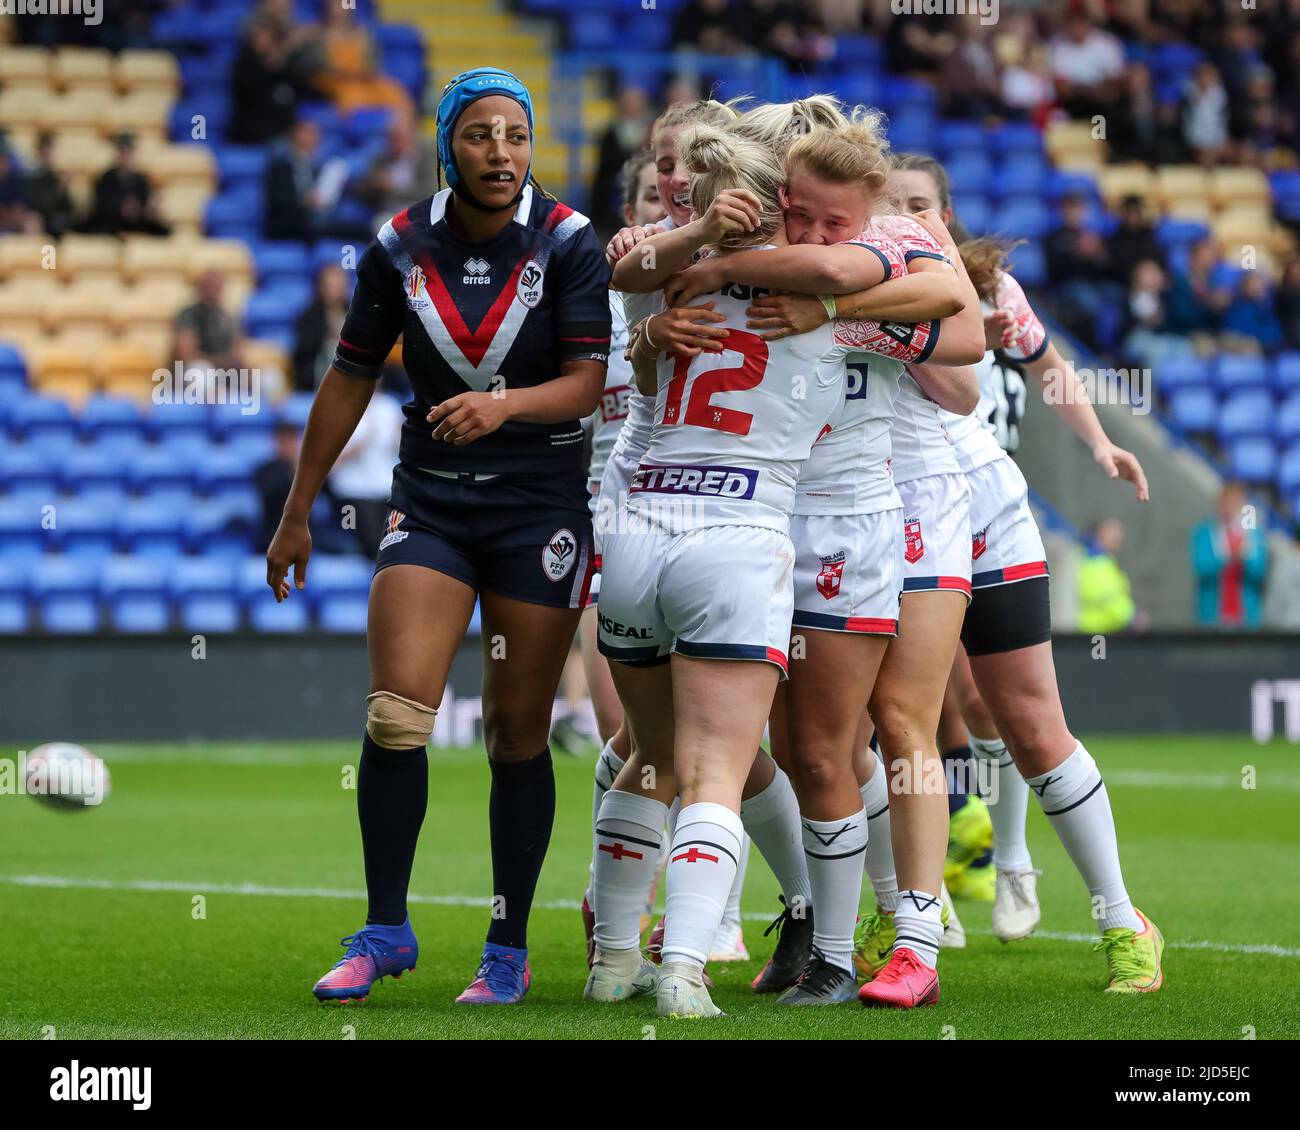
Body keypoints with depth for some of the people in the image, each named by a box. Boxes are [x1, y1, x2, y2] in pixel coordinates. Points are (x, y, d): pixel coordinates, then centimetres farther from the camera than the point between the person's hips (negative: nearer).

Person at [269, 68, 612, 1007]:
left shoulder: (568, 244, -7)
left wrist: (505, 403, -34)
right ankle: (385, 930, 1)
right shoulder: (401, 249, 0)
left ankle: (509, 949, 13)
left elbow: (587, 383, -13)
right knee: (395, 713, -12)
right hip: (430, 502, 2)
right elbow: (351, 379, 9)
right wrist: (298, 514, 12)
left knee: (518, 734, 2)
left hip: (542, 506, -2)